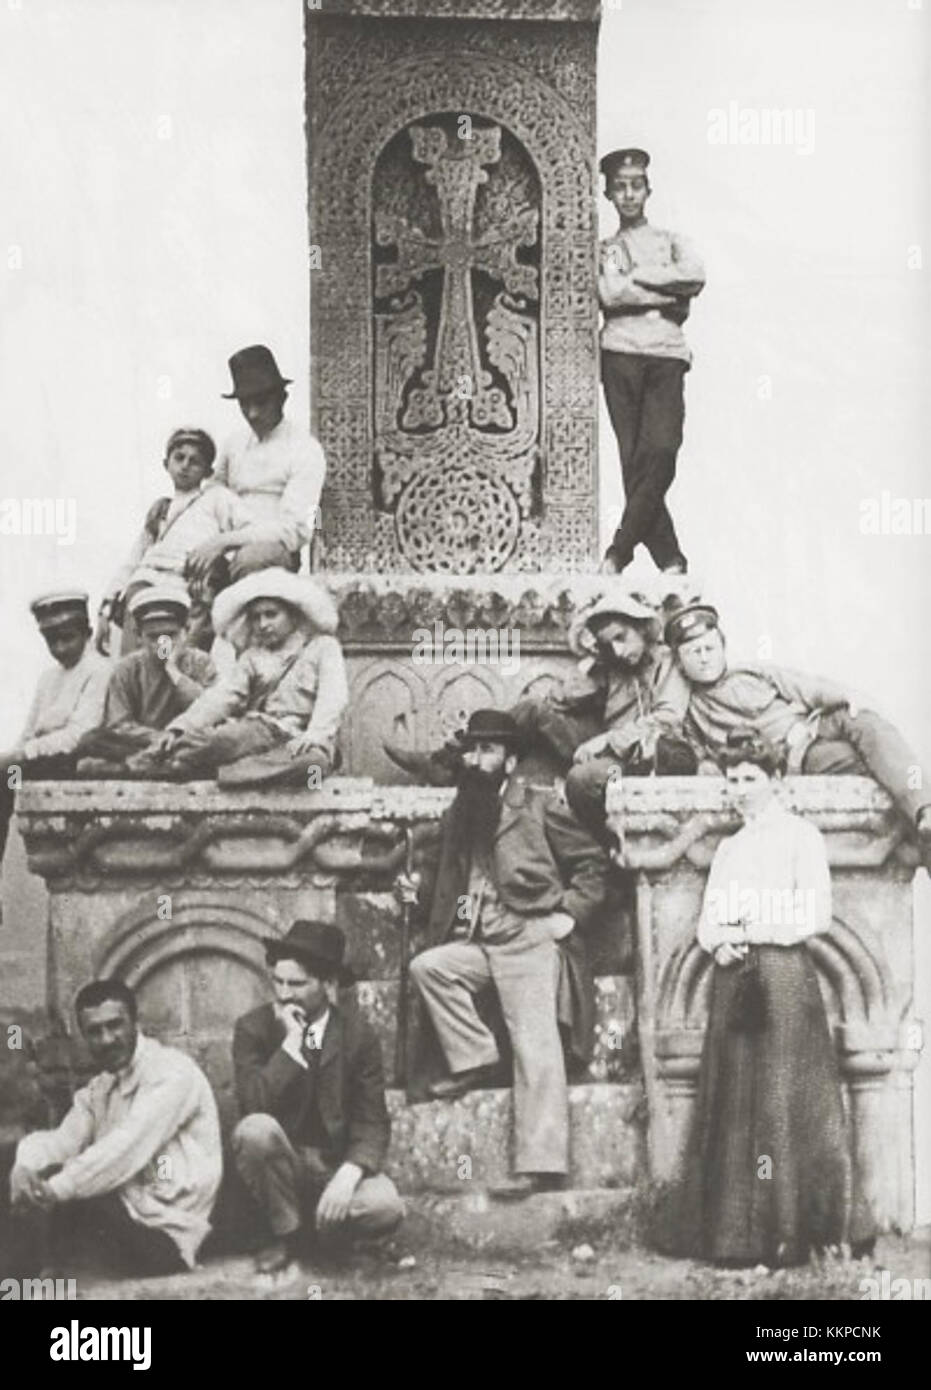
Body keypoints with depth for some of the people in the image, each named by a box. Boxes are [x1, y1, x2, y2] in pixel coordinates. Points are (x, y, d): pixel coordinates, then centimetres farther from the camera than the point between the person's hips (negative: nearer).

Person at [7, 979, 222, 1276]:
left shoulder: (170, 1071, -10)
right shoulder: (97, 1089, 16)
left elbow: (129, 1149, -23)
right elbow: (64, 1140, 0)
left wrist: (56, 1188, -28)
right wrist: (27, 1163, -23)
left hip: (164, 1233, -7)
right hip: (127, 1214, 8)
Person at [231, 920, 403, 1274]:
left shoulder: (358, 1034, -6)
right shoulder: (253, 1028, -7)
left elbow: (372, 1123, -9)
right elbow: (253, 1105, -21)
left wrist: (348, 1175, -26)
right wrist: (291, 1044, -25)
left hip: (338, 1164, 1)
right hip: (281, 1161, 0)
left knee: (386, 1207, -29)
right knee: (255, 1129, -33)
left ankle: (314, 1220, 5)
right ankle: (285, 1233, -9)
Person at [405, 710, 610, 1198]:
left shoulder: (538, 807, 1)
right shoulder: (458, 817, 17)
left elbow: (592, 862, 3)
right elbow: (452, 886, 27)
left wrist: (570, 914, -8)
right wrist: (420, 891, 7)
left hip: (529, 941, -6)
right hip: (475, 943, 6)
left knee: (535, 1049, -12)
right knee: (426, 966, -20)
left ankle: (540, 1163, -15)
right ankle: (474, 1058, -6)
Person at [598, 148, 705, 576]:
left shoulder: (671, 241, 21)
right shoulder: (602, 249, 19)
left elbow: (696, 276, -1)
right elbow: (610, 294, -2)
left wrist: (636, 277, -2)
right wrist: (668, 295, -2)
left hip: (667, 353, 0)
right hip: (620, 353, 0)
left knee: (660, 450, -18)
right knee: (634, 458, -8)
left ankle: (619, 552, -16)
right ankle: (670, 559, -7)